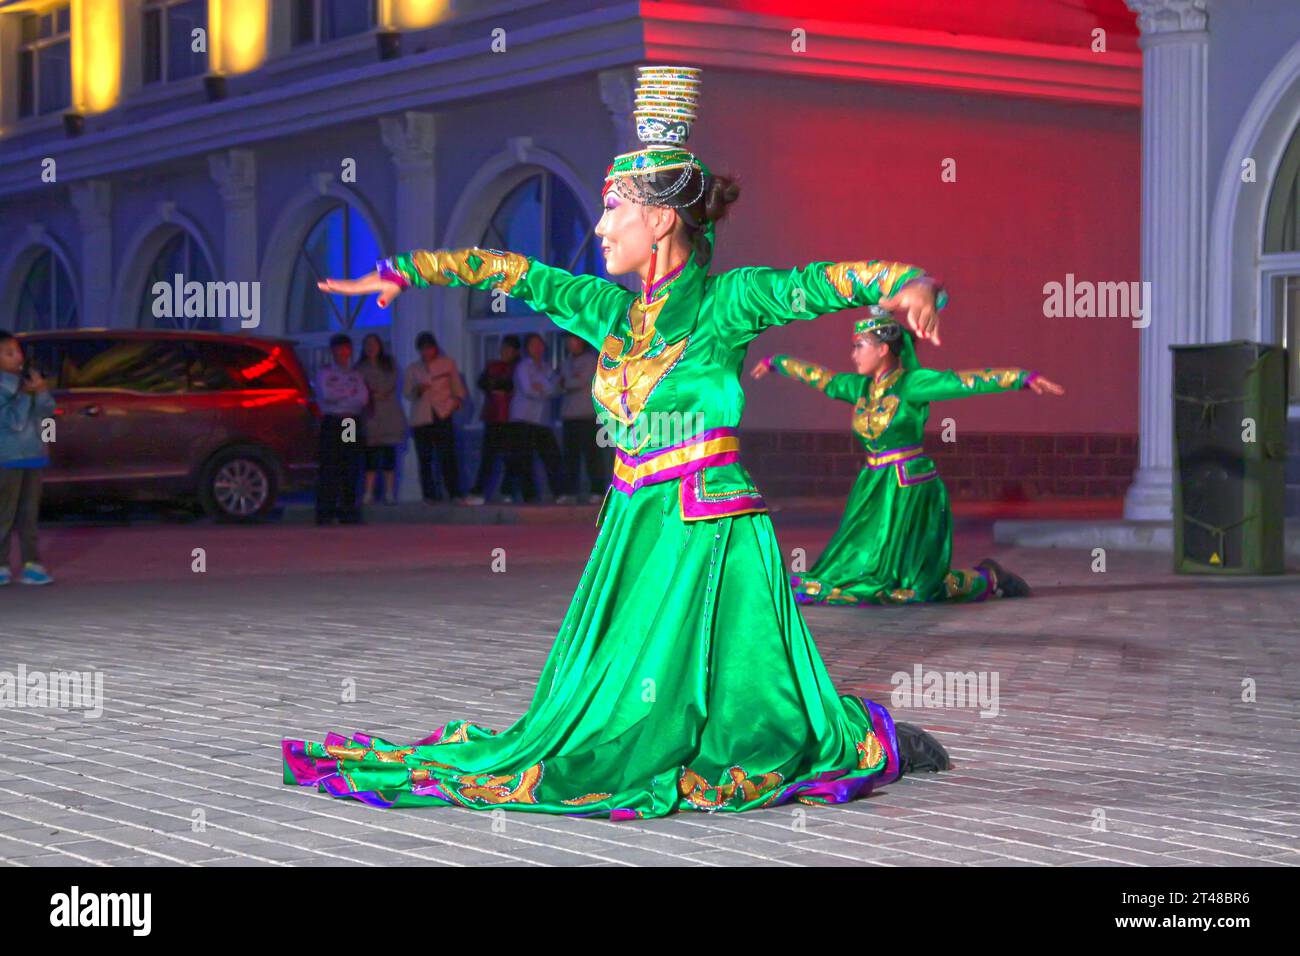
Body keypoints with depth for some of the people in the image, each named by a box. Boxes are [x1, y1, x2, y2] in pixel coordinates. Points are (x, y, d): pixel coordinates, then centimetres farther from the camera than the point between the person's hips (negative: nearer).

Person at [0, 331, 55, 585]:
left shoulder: (26, 379, 7)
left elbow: (48, 412, 4)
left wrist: (41, 391, -11)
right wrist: (26, 395, -13)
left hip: (32, 455, 6)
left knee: (29, 513, 8)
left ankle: (31, 565, 11)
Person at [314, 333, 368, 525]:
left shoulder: (356, 375, 18)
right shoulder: (324, 372, 9)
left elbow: (363, 398, 2)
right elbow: (326, 394, -9)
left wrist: (338, 397, -4)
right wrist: (350, 393, -1)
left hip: (353, 424, 4)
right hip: (331, 423, -4)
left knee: (351, 469, 0)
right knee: (329, 468, -10)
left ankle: (348, 511, 4)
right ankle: (325, 512, -10)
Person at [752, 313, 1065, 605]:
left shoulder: (912, 383, -10)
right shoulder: (862, 387, 10)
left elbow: (965, 381, -20)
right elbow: (821, 378, 25)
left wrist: (1025, 378, -29)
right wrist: (775, 363, 38)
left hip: (908, 492, -7)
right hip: (874, 489, 7)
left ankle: (989, 580, 14)